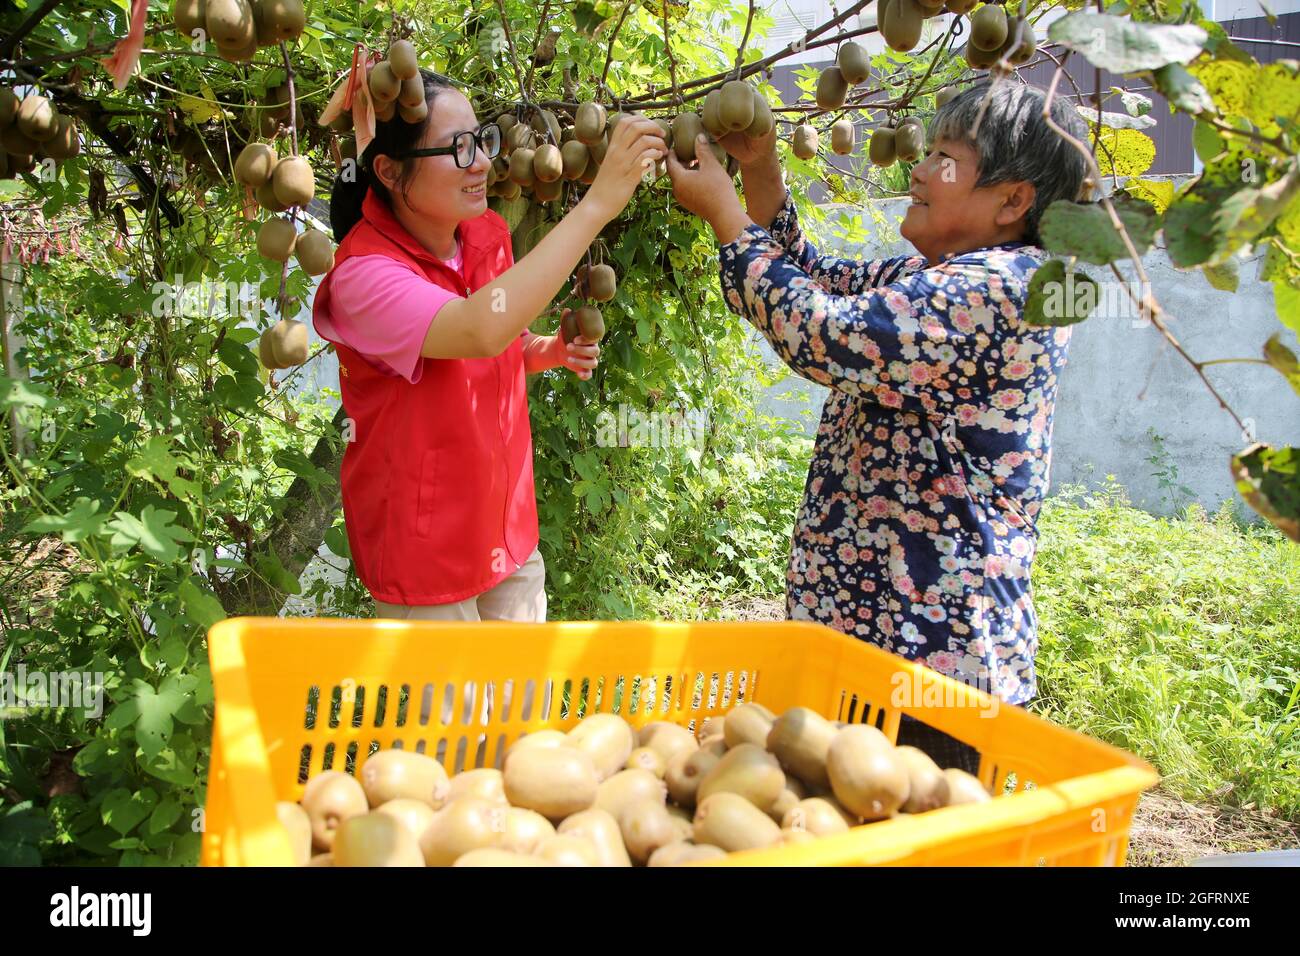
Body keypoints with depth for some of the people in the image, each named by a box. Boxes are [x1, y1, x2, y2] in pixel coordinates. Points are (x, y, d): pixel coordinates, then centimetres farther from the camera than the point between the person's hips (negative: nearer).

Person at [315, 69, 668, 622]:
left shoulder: (488, 234, -3)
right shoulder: (363, 276, -25)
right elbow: (482, 329, -45)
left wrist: (546, 352, -7)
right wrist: (597, 203, -44)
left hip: (509, 530, 7)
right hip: (425, 552, -6)